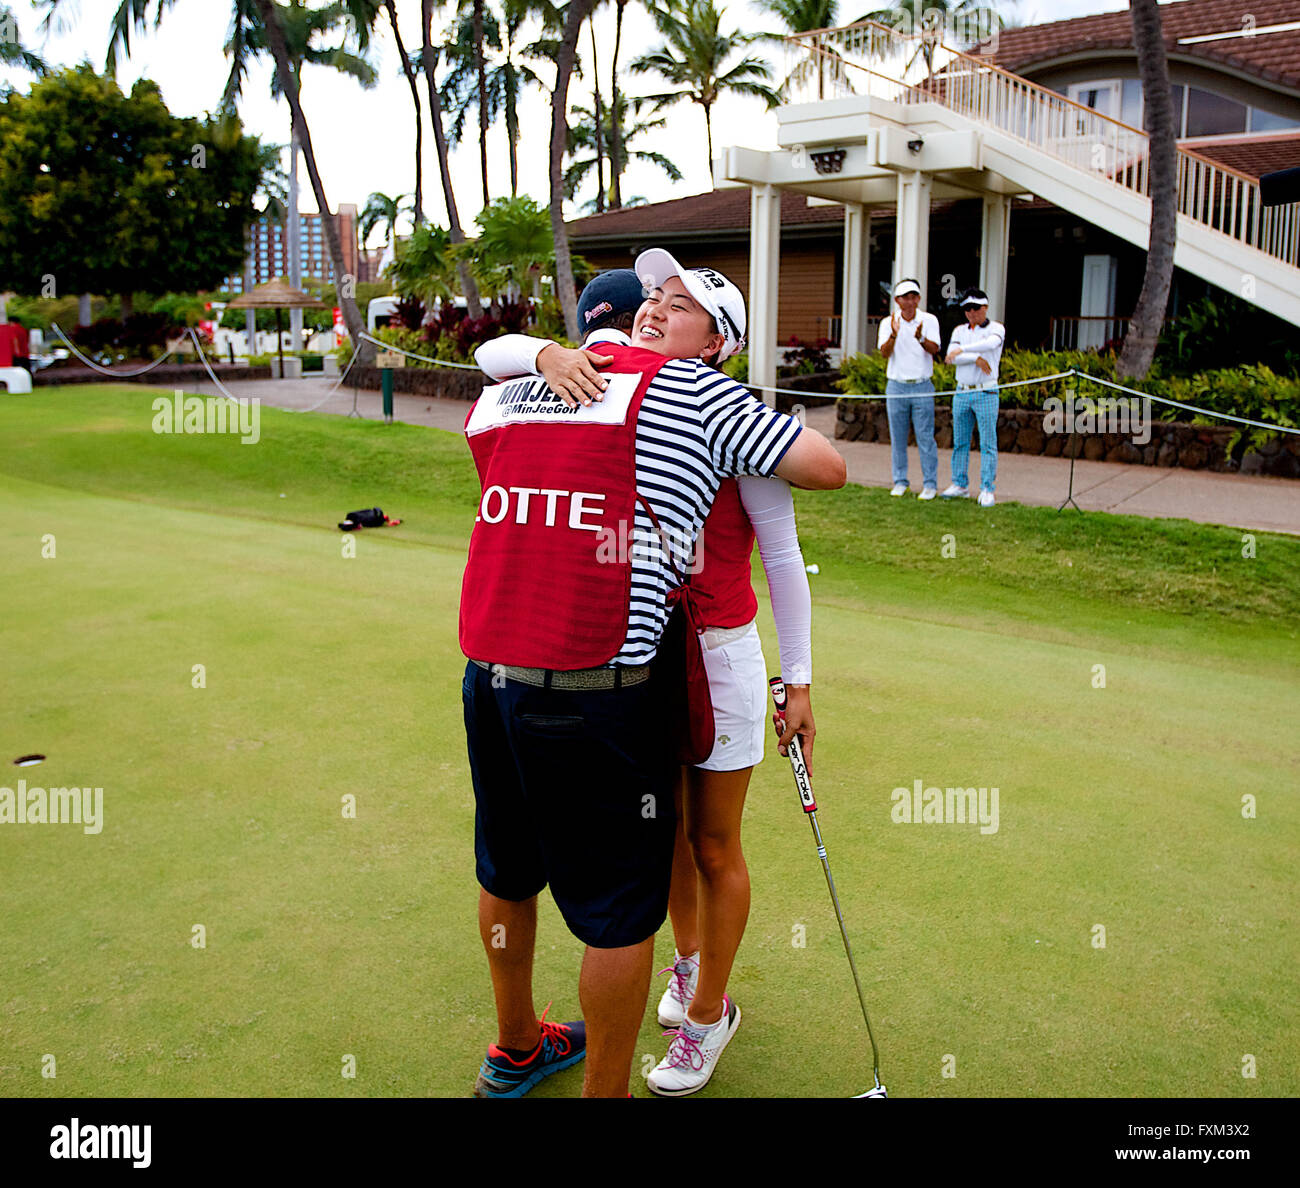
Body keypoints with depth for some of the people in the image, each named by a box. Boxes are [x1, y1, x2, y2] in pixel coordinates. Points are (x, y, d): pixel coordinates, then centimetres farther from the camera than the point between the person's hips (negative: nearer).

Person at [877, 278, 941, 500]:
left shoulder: (929, 320, 1)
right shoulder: (888, 323, 3)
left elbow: (934, 349, -13)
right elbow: (885, 352, -10)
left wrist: (921, 338, -33)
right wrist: (894, 335, -28)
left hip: (922, 387, -1)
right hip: (896, 386, 1)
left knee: (925, 438, -2)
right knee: (897, 438, 6)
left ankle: (930, 484, 5)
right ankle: (900, 481, 17)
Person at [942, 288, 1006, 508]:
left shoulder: (996, 328, 0)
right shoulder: (959, 331, 12)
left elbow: (990, 343, -24)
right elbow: (951, 356, -5)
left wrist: (962, 349, -33)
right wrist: (976, 358, -17)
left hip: (986, 394, -4)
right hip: (962, 393, 4)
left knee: (988, 444, -4)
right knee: (960, 442, 8)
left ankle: (987, 490, -2)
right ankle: (960, 485, 17)